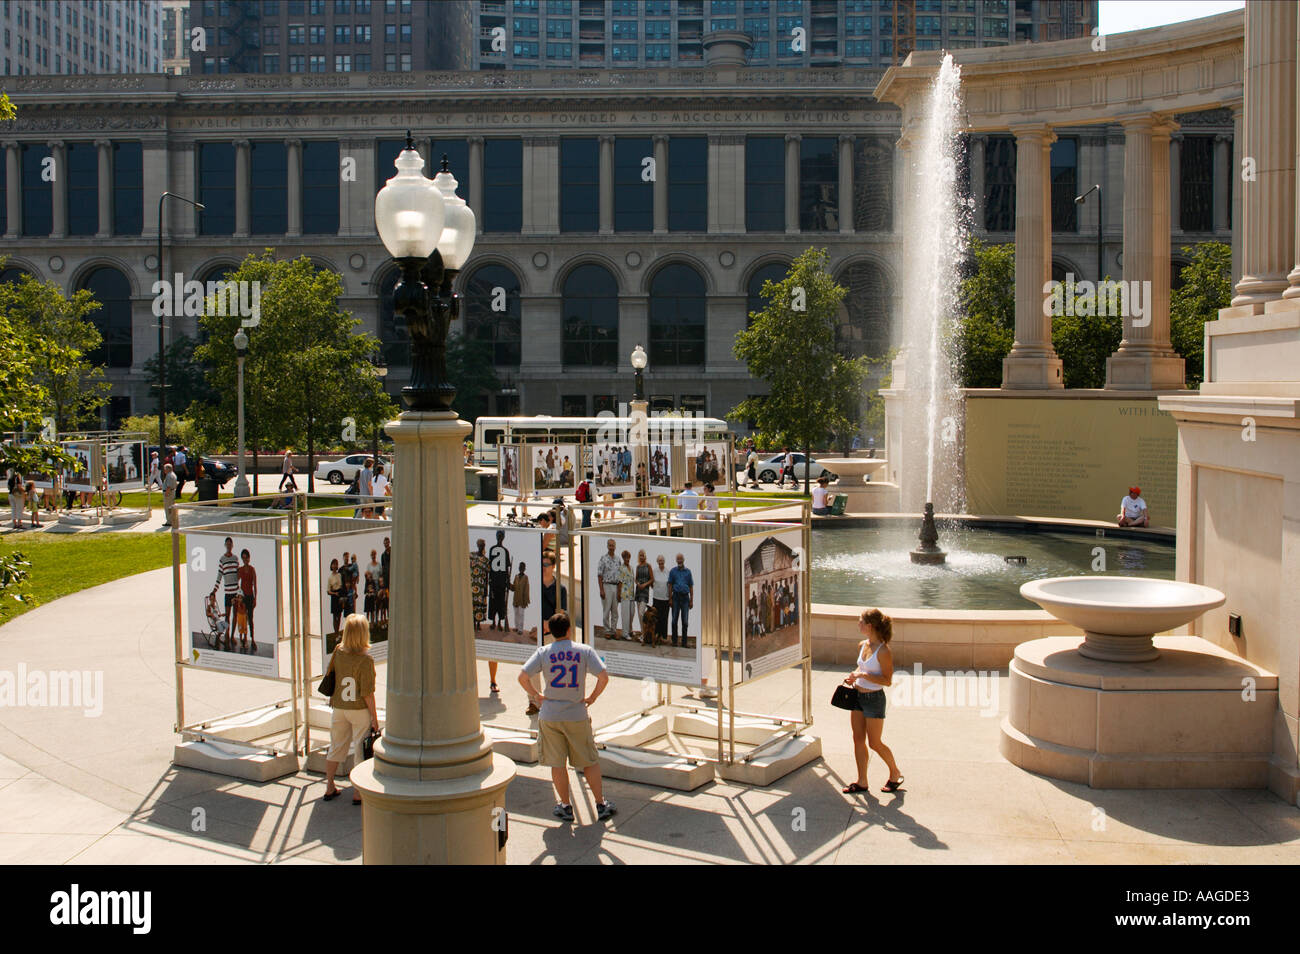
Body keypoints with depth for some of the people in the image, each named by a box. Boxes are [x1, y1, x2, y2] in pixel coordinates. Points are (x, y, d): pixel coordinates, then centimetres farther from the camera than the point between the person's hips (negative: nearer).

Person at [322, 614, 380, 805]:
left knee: (336, 746, 18)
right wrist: (374, 717, -9)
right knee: (362, 750, 7)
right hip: (360, 710, -5)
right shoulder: (366, 659, -20)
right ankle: (358, 793, 12)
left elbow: (330, 678, 4)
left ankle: (329, 788, 31)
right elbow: (367, 693, -18)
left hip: (339, 708, 5)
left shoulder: (338, 652, -5)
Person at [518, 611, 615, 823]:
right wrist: (592, 697, 0)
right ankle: (601, 805, 17)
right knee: (589, 762, 12)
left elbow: (523, 677, -11)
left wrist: (536, 696, 2)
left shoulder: (543, 652, -4)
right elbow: (604, 676, -12)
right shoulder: (585, 651, -4)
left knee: (557, 764, 10)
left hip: (550, 716, 0)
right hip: (577, 716, 0)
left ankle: (565, 807, 18)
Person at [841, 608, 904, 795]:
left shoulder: (882, 650, -19)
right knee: (858, 740, 9)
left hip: (874, 699, -8)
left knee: (874, 743, 3)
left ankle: (895, 774, 25)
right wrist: (853, 676, 2)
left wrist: (864, 675, -25)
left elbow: (887, 681, -18)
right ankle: (862, 782, 18)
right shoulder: (862, 646, 5)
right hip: (858, 696, 8)